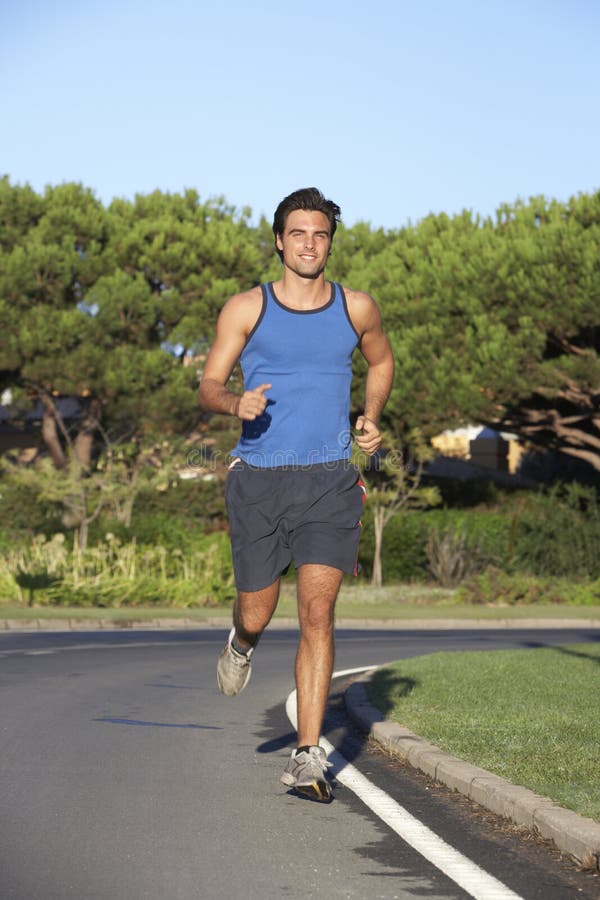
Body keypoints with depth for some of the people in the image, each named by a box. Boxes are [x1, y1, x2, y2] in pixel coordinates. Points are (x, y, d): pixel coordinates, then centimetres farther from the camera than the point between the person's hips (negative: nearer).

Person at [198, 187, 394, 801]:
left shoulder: (357, 309, 8)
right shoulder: (245, 309, 2)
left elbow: (380, 362, 27)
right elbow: (208, 387, 3)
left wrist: (370, 421, 11)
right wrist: (236, 403, -20)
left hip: (328, 480, 0)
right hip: (258, 479, 0)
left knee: (317, 611, -13)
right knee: (257, 612, 7)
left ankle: (307, 758, -12)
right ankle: (242, 643, 48)